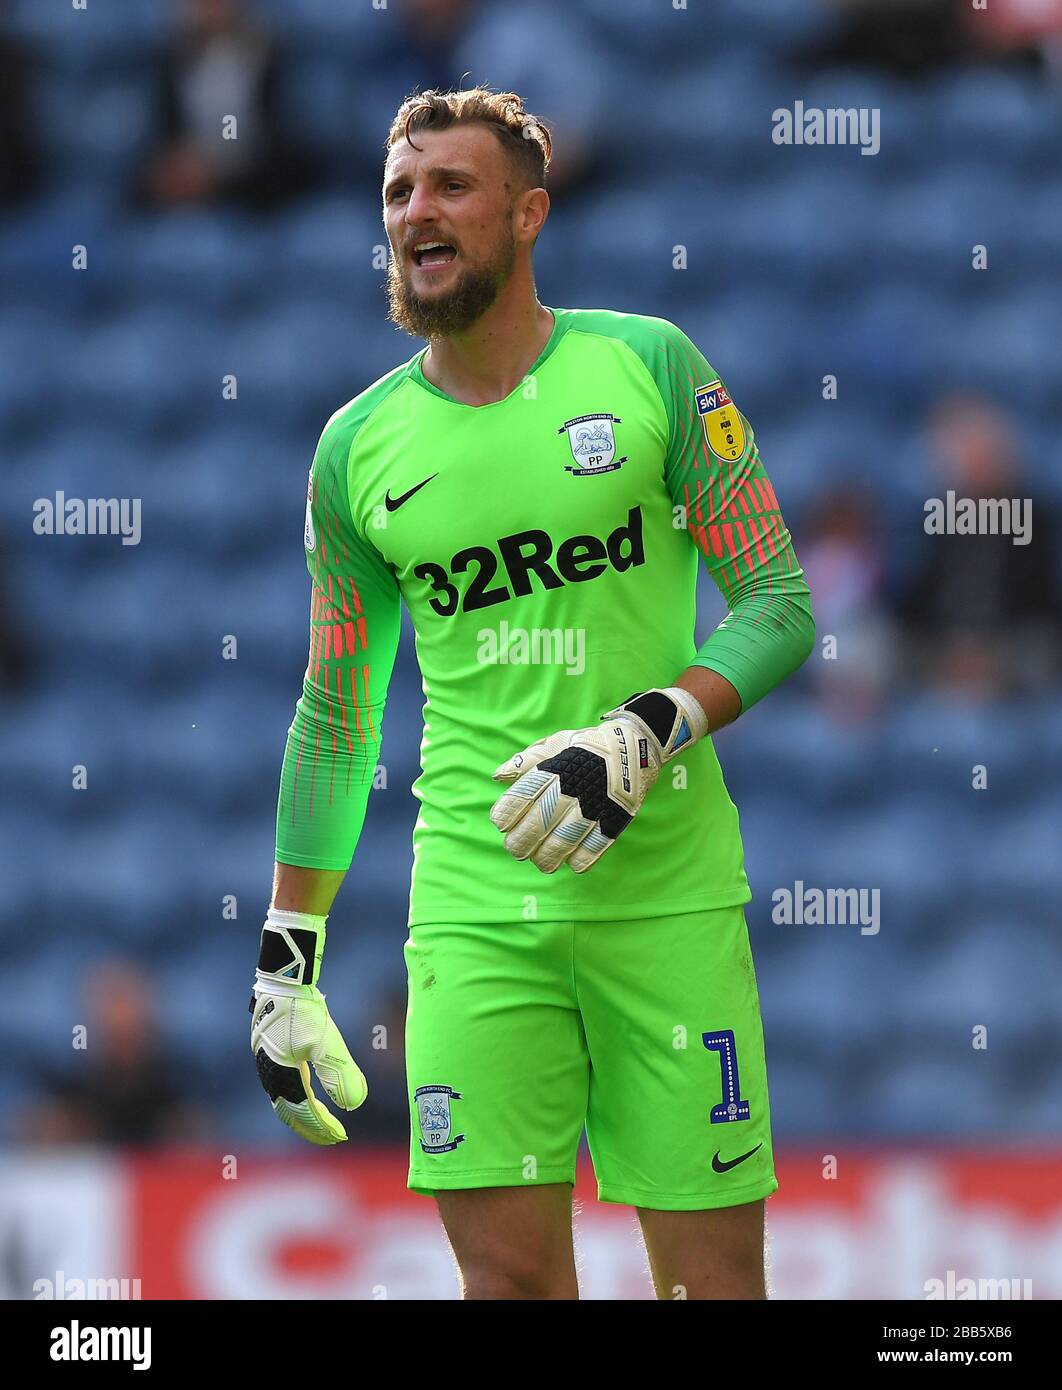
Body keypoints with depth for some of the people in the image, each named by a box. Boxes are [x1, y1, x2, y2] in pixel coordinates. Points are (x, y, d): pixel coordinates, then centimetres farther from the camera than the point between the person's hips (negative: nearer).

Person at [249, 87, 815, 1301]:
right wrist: (284, 964, 12)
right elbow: (332, 723, 16)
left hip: (666, 891, -2)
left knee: (713, 1274, -4)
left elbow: (780, 606, 2)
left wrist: (641, 738, -15)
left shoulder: (649, 366, 2)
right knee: (509, 1275, -4)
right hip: (475, 911, 2)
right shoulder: (357, 447, 9)